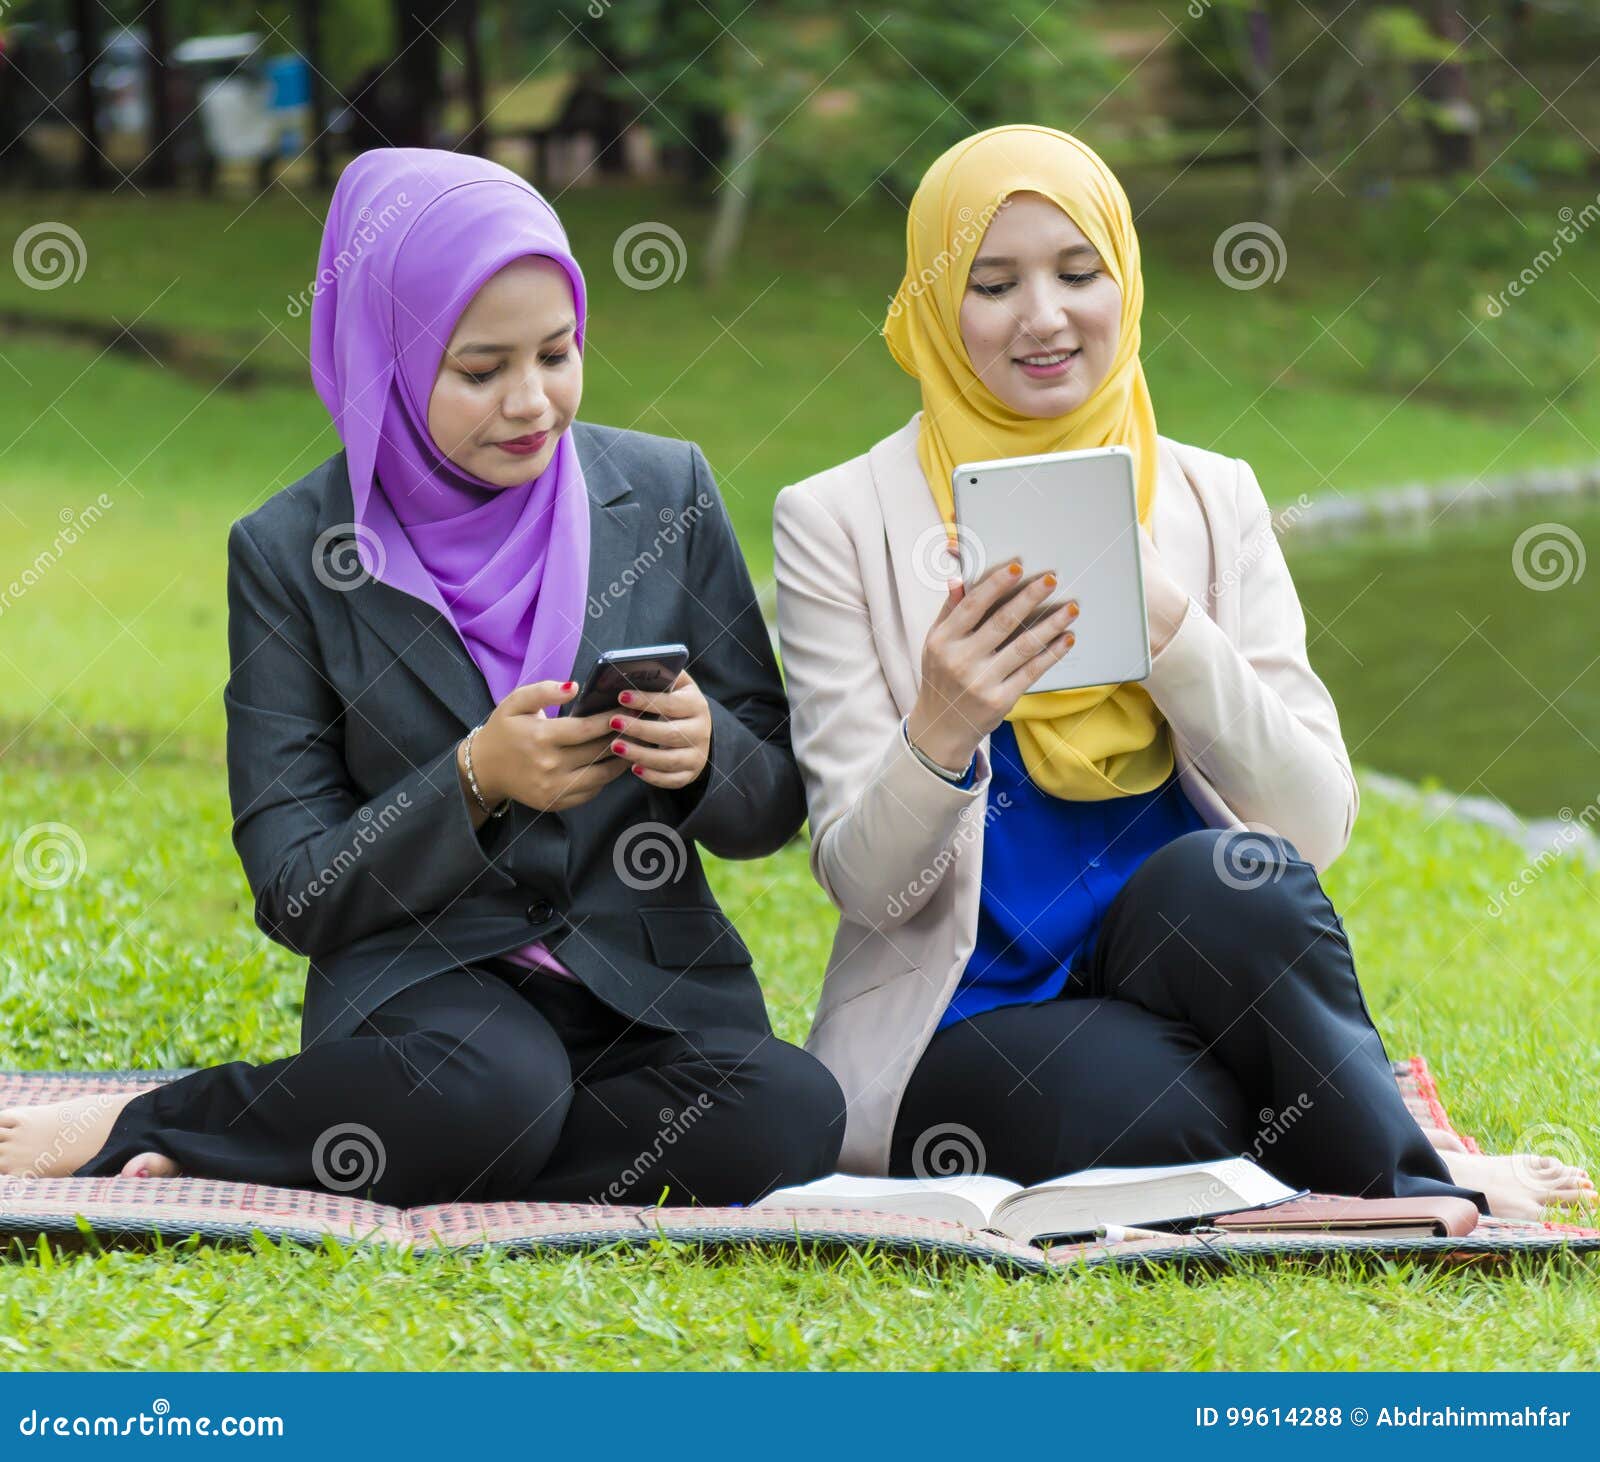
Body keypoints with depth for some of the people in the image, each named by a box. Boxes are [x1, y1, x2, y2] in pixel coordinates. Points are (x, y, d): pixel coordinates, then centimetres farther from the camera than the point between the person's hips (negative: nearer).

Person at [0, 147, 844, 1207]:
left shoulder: (666, 492, 4)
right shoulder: (288, 551, -2)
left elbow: (773, 809, 9)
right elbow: (298, 896, -3)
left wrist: (703, 751, -15)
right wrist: (475, 783, -19)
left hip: (652, 974, 4)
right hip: (426, 975, -4)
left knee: (793, 1120, -32)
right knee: (491, 1094, -40)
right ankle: (136, 1126, -15)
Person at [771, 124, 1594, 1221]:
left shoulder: (1213, 501, 9)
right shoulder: (840, 523, 1)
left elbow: (1317, 826, -2)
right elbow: (865, 884, -4)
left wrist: (1167, 625, -17)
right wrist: (940, 734, -25)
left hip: (1189, 975, 3)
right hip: (968, 1034, -3)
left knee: (1230, 879, -32)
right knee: (1177, 1115, -35)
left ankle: (1398, 1187, -15)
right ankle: (1420, 1192, -11)